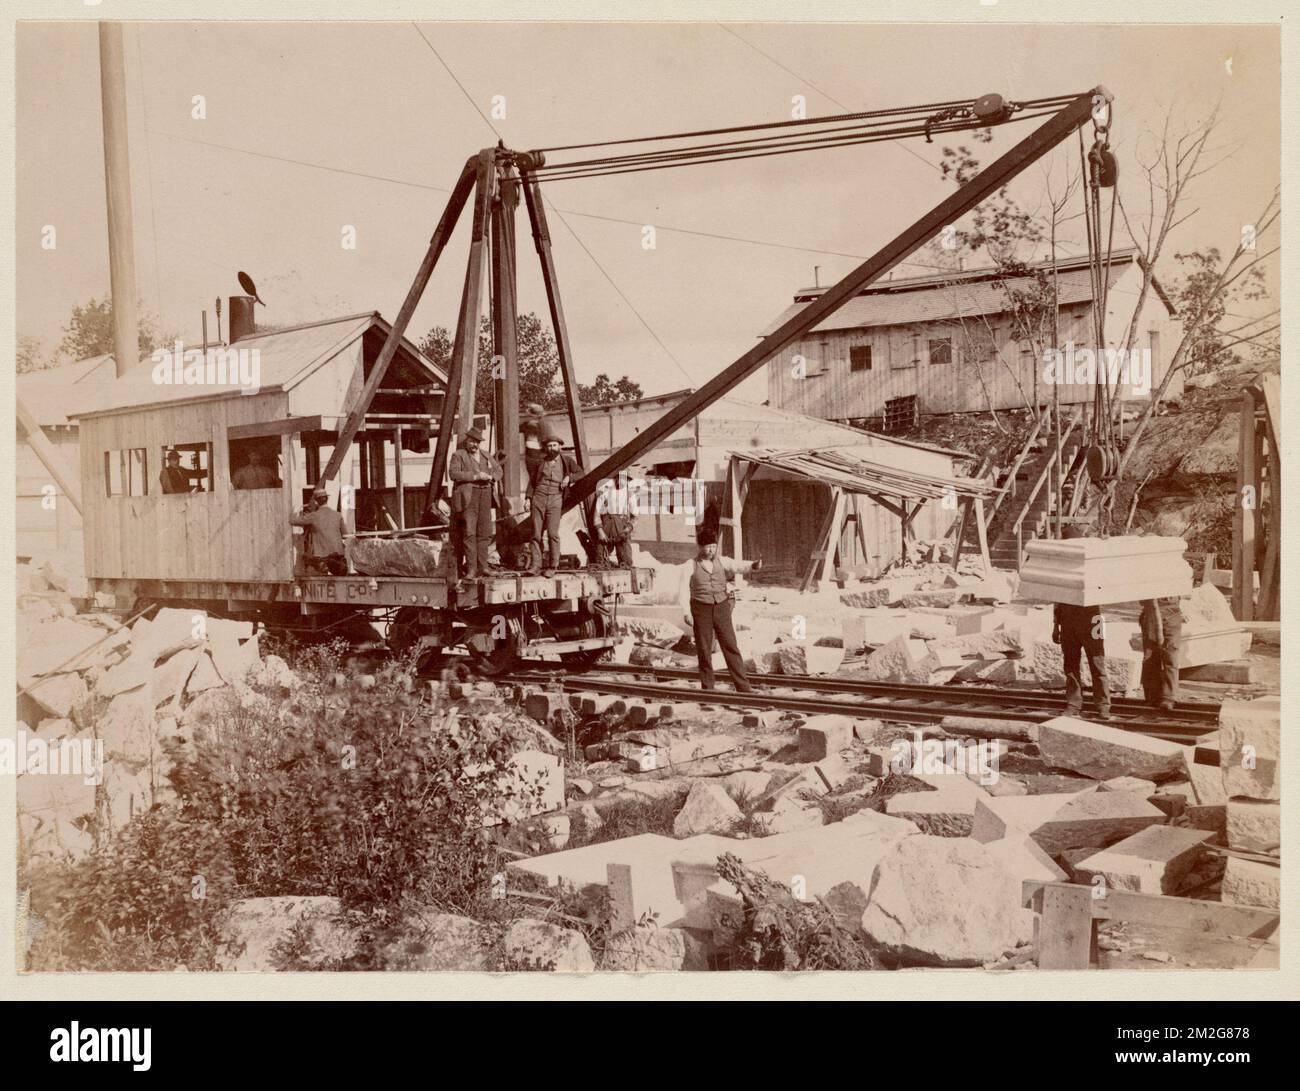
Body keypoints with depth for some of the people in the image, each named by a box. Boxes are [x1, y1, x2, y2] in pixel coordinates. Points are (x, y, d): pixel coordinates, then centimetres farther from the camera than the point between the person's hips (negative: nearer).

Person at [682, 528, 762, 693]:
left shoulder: (721, 561, 3)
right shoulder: (692, 565, -1)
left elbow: (738, 566, -14)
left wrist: (753, 565, -35)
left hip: (721, 608, 1)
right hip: (701, 610, -1)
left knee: (731, 647, -2)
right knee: (704, 650, 4)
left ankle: (743, 686, -1)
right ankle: (707, 688, 15)